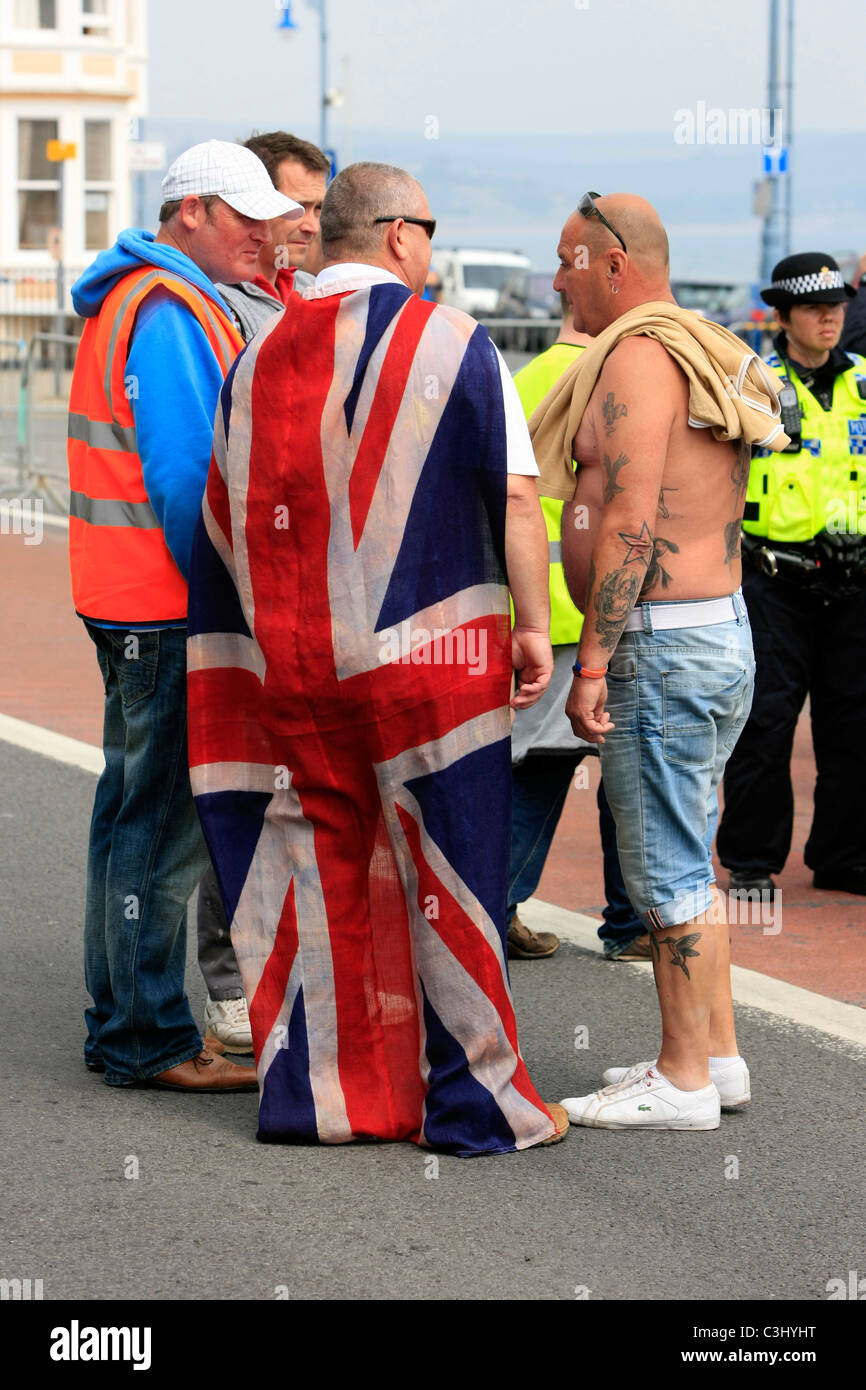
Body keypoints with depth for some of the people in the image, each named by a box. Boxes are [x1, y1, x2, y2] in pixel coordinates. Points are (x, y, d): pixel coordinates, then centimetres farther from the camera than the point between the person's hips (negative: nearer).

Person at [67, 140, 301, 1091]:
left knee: (135, 807, 15)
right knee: (164, 822, -7)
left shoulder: (138, 301, 18)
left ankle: (119, 1024, 22)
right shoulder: (168, 312, -16)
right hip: (168, 614, -11)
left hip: (133, 605, 11)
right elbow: (182, 476, -21)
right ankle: (147, 1038, -2)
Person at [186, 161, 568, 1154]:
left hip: (289, 663, 5)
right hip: (429, 659, -4)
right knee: (449, 868, 2)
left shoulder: (258, 358, 9)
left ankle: (317, 1091, 14)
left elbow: (223, 527, 12)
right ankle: (476, 1100, 7)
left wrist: (273, 643, 20)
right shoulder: (451, 342, -5)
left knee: (319, 863, 11)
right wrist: (532, 624, -1)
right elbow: (514, 496, -8)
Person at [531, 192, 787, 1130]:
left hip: (663, 639, -10)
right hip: (722, 628, 10)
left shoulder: (638, 358, -14)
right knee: (686, 860, 16)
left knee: (664, 870, -5)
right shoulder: (708, 356, 17)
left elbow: (632, 526, -22)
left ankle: (683, 1082, 0)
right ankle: (716, 1054, 22)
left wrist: (592, 663, -20)